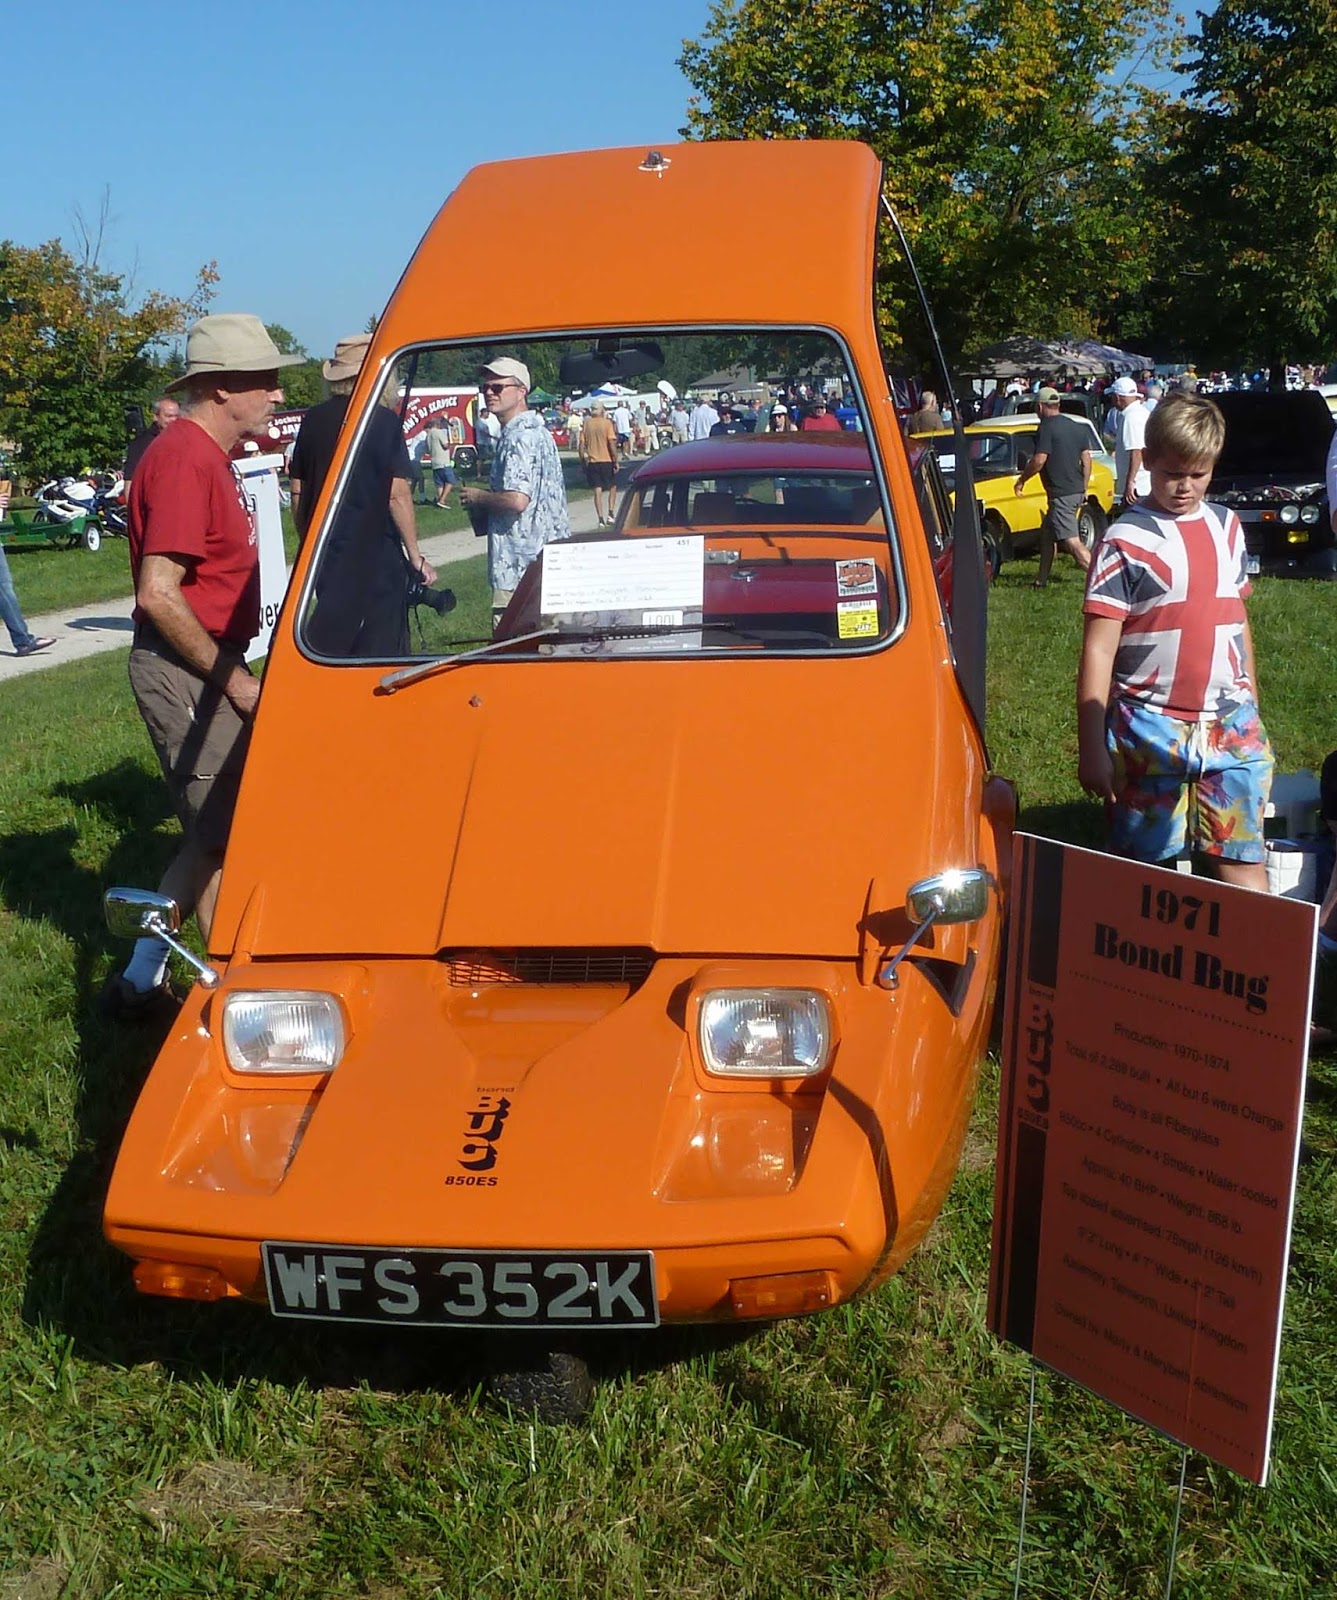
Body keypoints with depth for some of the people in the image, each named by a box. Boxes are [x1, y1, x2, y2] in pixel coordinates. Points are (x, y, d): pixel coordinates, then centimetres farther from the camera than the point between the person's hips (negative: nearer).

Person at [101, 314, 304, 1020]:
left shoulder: (207, 456, 14)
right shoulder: (184, 460, -18)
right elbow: (158, 594, -24)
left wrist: (230, 670, 15)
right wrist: (233, 679, -19)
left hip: (205, 668, 10)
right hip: (187, 674, -10)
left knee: (211, 837, 16)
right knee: (225, 842, -1)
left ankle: (140, 979, 25)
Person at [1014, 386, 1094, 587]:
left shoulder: (1046, 428, -11)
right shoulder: (1077, 427, 13)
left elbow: (1039, 460, -17)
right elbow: (1086, 459, 13)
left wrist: (1021, 479, -2)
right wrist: (1085, 489, 18)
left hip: (1061, 494, -9)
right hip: (1077, 491, 9)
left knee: (1072, 542, -13)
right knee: (1047, 534, 21)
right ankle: (1041, 579, 27)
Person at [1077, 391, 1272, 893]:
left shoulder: (1228, 527, 10)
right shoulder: (1125, 541, -7)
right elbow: (1098, 650, -10)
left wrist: (1252, 701, 22)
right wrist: (1091, 748, -13)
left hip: (1232, 724, 4)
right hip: (1150, 730, -4)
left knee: (1245, 861, 2)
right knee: (1141, 867, 7)